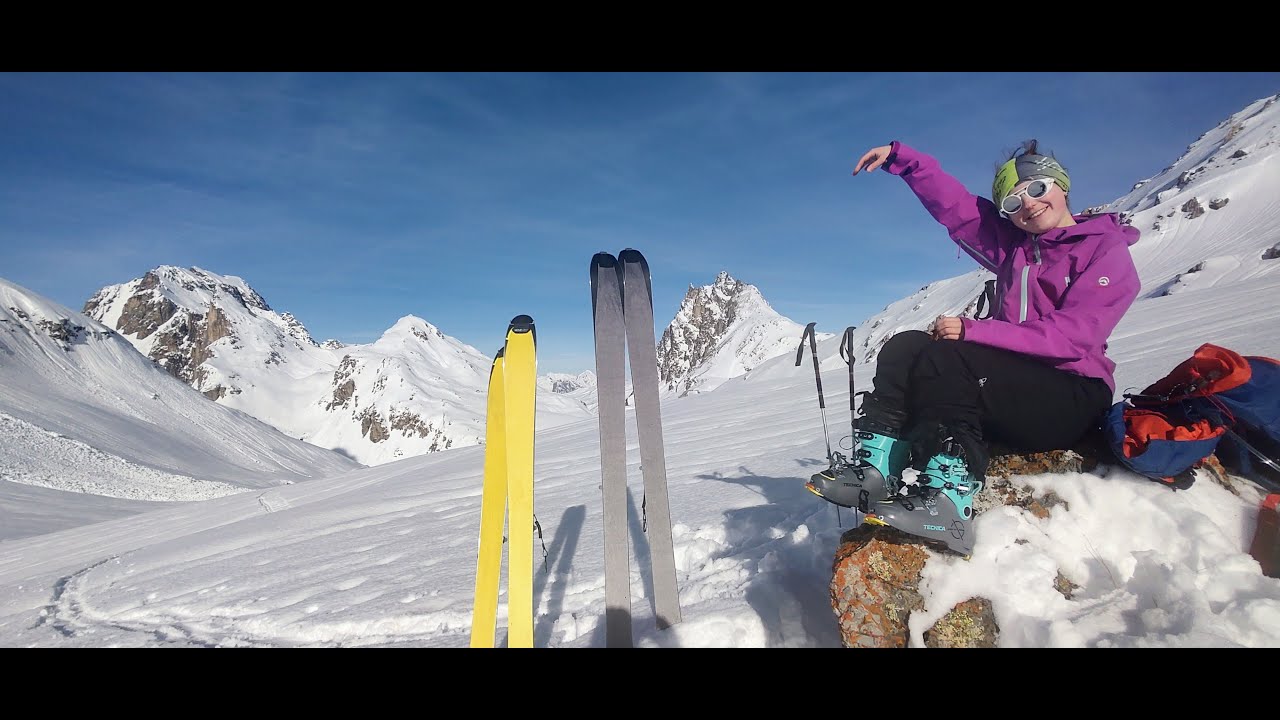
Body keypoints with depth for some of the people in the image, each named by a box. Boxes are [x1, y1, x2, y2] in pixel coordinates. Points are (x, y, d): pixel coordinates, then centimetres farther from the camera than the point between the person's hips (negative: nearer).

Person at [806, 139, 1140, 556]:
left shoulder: (1107, 249, -1)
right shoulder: (1011, 244, 15)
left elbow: (1072, 335, -16)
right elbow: (953, 204, 12)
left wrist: (974, 330, -25)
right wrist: (900, 158, 3)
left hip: (1072, 400, -5)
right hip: (1008, 387, 6)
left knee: (944, 358, -30)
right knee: (904, 347, -15)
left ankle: (946, 501, -40)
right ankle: (875, 469, -28)